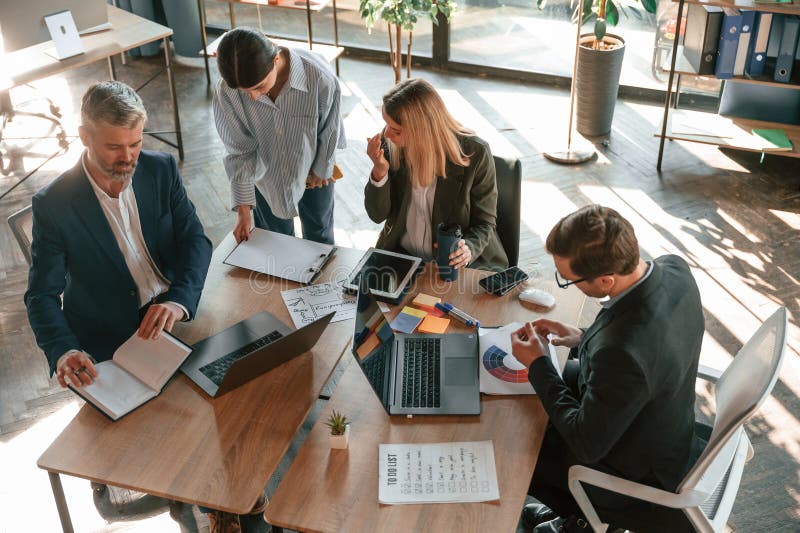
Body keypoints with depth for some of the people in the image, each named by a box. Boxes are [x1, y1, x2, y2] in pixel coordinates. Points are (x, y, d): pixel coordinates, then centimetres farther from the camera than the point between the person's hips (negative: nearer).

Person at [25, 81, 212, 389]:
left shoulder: (162, 169, -3)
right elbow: (42, 294, -9)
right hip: (109, 339, -3)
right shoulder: (53, 204, -12)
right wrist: (63, 351, -29)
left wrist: (178, 301, -25)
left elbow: (196, 240, -5)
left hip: (178, 310, 3)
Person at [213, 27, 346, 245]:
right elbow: (240, 151, -17)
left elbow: (329, 130, -16)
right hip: (265, 174, 1)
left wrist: (321, 169, -1)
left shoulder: (319, 77, -36)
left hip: (311, 168, 0)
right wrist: (243, 208, -15)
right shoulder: (226, 92, -31)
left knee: (318, 235, 22)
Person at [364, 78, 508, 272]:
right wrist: (379, 172, -19)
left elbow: (484, 221, -4)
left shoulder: (475, 153, -15)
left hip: (458, 263, -2)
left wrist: (469, 248, -26)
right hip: (400, 254, 3)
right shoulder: (389, 144, -7)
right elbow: (378, 215, -2)